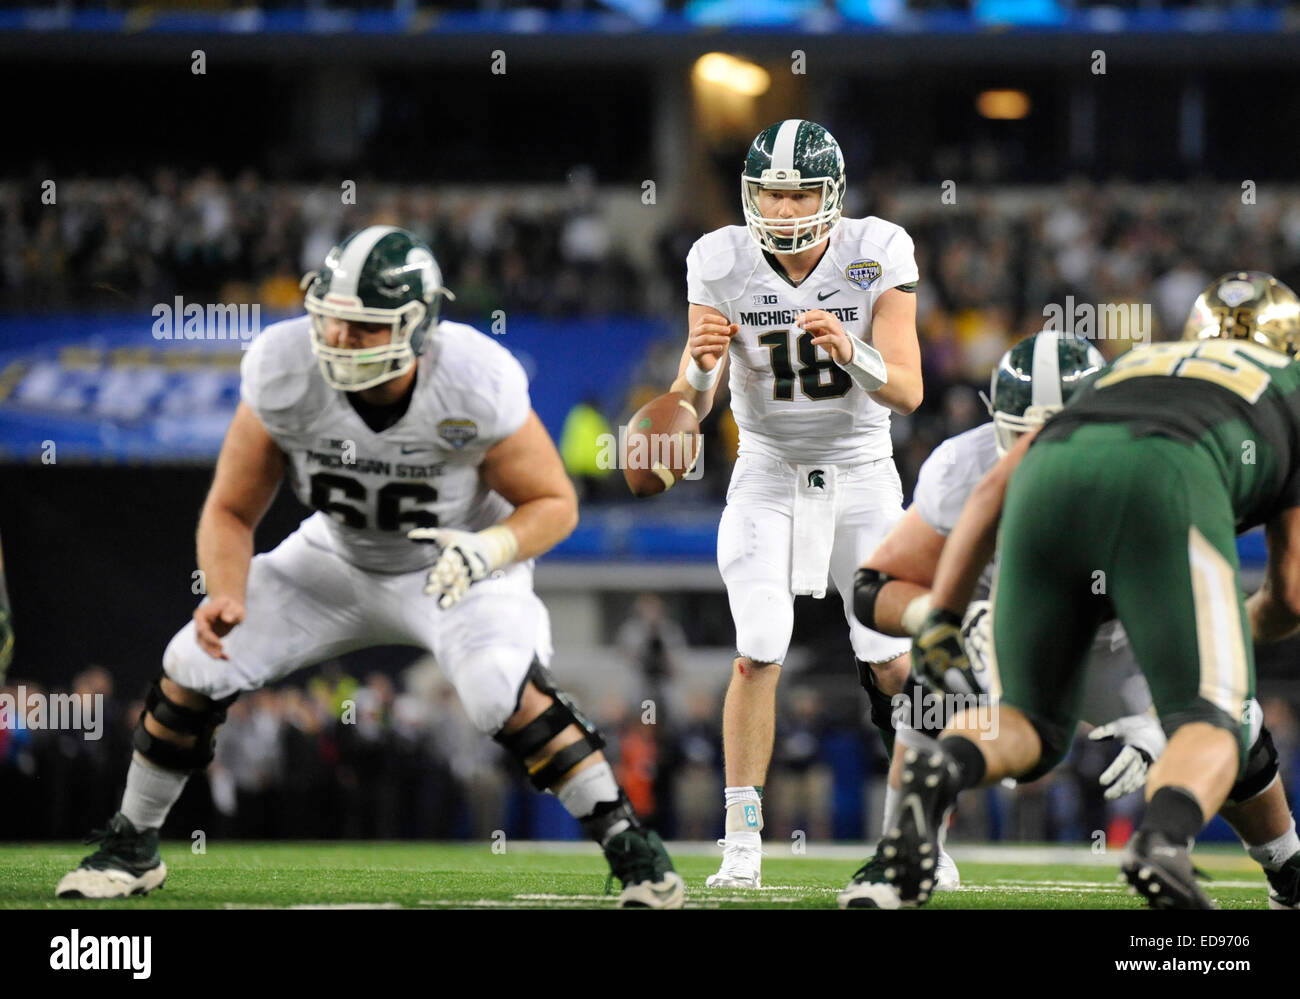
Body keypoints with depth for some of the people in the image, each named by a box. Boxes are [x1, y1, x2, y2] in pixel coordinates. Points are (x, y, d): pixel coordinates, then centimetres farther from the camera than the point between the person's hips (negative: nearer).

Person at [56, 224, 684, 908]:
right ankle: (131, 847, 15)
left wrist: (491, 549, -36)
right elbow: (232, 511, -12)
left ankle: (630, 845, -17)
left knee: (504, 692, -32)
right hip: (340, 564, 3)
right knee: (195, 666, -8)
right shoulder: (284, 372, -25)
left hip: (457, 571, -3)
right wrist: (227, 595, -32)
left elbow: (553, 504, -16)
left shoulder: (476, 385, -31)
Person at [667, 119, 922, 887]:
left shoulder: (877, 256, -15)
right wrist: (702, 361, -34)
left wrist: (849, 350, -39)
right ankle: (743, 843, -6)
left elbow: (908, 393, -21)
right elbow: (692, 407, -12)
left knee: (895, 663, -2)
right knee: (759, 656, -14)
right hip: (768, 474, 0)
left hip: (861, 472, 0)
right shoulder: (724, 264, -12)